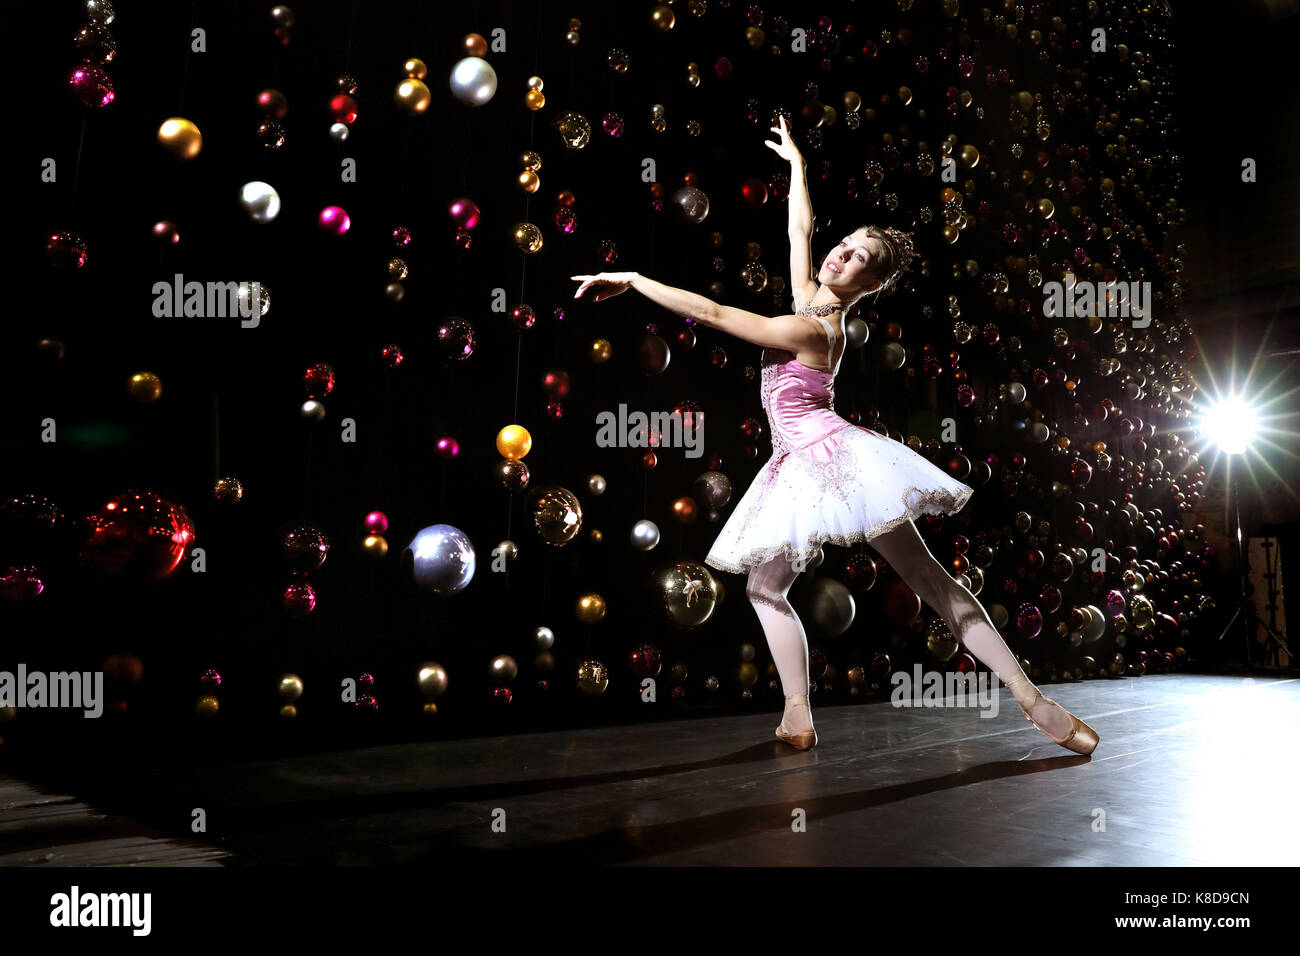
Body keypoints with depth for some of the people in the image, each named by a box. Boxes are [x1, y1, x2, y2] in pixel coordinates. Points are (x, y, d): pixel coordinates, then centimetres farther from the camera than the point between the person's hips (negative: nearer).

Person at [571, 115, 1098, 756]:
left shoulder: (811, 330, -17)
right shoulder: (813, 301, 6)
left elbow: (713, 314, -19)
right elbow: (799, 229, 23)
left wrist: (631, 280, -14)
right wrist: (795, 162, 34)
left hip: (833, 454, -7)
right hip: (797, 466, 7)